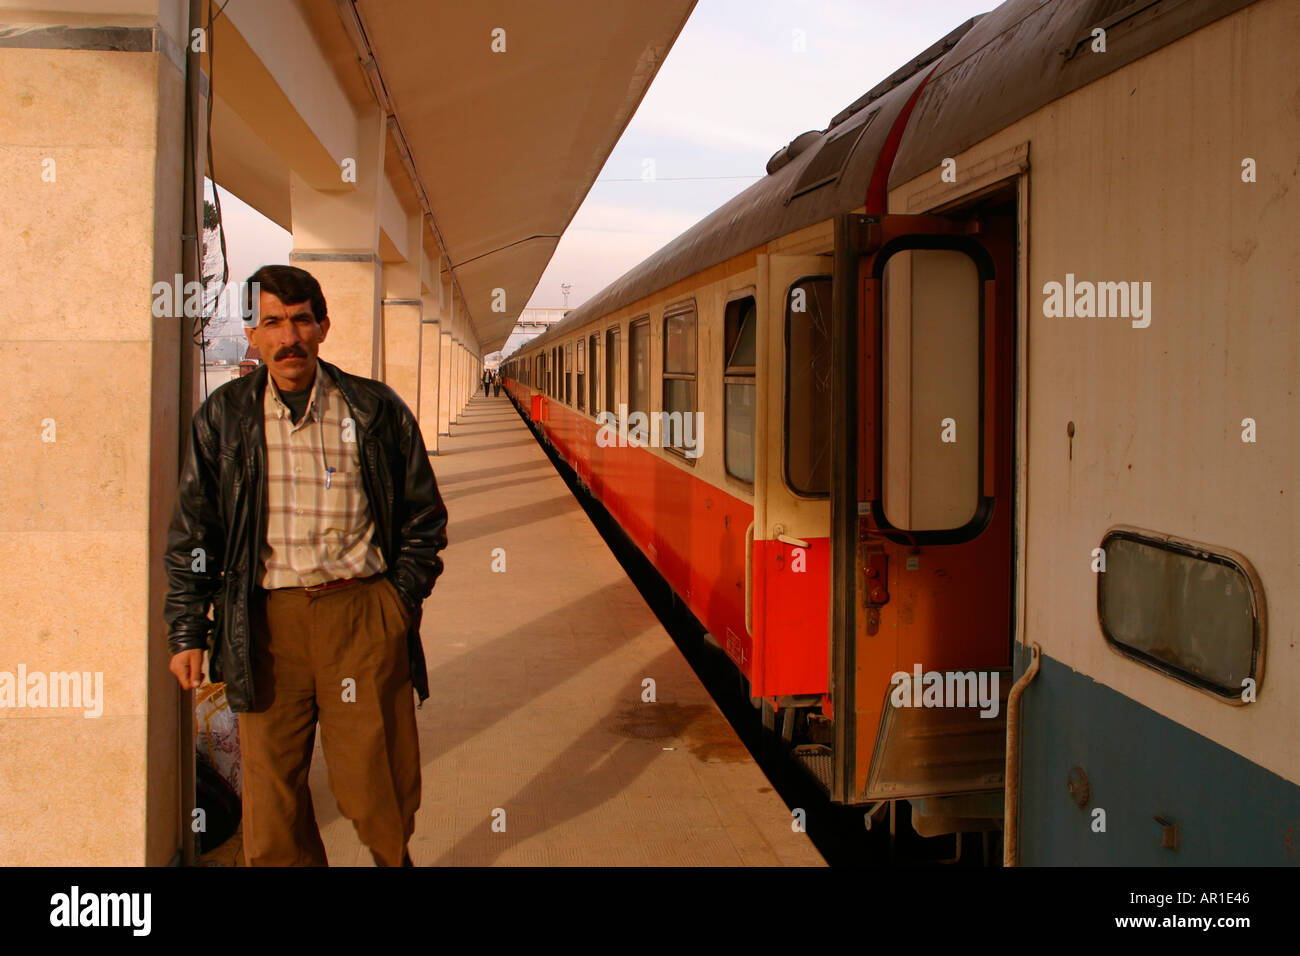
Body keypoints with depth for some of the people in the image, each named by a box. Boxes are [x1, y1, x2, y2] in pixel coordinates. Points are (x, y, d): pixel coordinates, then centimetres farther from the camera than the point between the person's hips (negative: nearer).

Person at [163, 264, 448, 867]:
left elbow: (424, 518, 11)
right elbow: (192, 535, 10)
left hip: (362, 610, -1)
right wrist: (187, 633, 6)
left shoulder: (376, 411, 4)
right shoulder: (222, 419, 6)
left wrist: (403, 602, 3)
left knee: (375, 784, 4)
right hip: (266, 620, 1)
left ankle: (393, 858, 33)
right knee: (270, 788, 4)